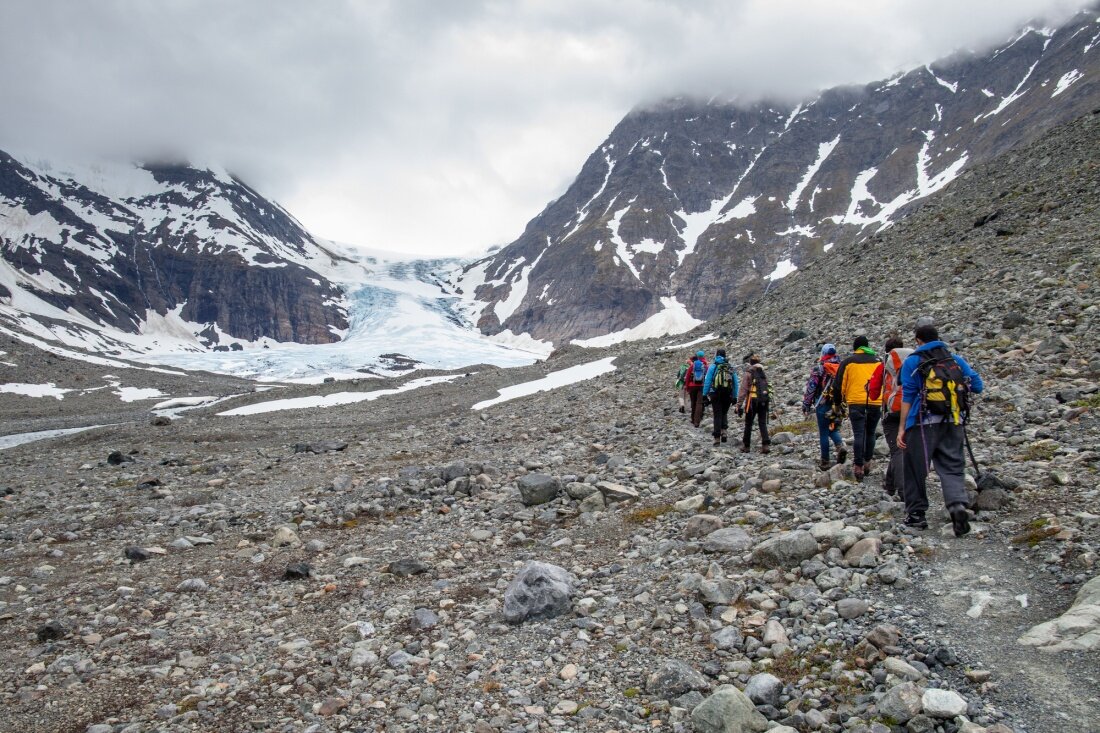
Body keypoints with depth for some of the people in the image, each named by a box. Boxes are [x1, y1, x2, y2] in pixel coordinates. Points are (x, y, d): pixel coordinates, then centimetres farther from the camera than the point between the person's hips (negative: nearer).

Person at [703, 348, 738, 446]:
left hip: (716, 395, -2)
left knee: (717, 415, 2)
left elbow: (707, 382, -5)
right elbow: (735, 384, 10)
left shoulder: (713, 367, -3)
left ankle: (717, 438, 0)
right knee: (724, 413, 19)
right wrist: (734, 397, 15)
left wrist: (705, 395, -1)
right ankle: (724, 431, 0)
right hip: (728, 396, 3)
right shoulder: (731, 368, 7)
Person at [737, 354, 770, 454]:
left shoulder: (749, 373, -5)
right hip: (764, 401, 5)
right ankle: (766, 444, -6)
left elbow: (742, 390, -9)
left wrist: (739, 405, -9)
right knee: (763, 423, 6)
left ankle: (746, 446, 14)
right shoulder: (763, 373, 14)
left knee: (748, 424, 8)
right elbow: (767, 387, 14)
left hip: (753, 401, -5)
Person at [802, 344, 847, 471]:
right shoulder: (841, 367, 7)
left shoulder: (819, 367, -6)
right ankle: (840, 446, -9)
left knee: (824, 433, 3)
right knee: (833, 428, 19)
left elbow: (811, 386, -8)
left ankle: (825, 462, 7)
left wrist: (806, 404, -2)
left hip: (823, 403, -4)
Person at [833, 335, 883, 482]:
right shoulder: (878, 361, 14)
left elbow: (839, 385, 5)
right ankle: (867, 463, 21)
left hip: (856, 403, -2)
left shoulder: (847, 362, 6)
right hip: (875, 403, 2)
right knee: (870, 433, 16)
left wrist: (837, 404, 15)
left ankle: (858, 467, -9)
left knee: (858, 434, -3)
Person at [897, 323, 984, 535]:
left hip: (924, 424, -3)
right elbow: (978, 386, 9)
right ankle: (957, 505, -18)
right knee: (952, 468, 6)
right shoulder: (956, 360, 10)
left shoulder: (912, 362, 0)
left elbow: (908, 397, -4)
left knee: (916, 469, 9)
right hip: (954, 423, 3)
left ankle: (916, 514, 15)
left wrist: (902, 429, -2)